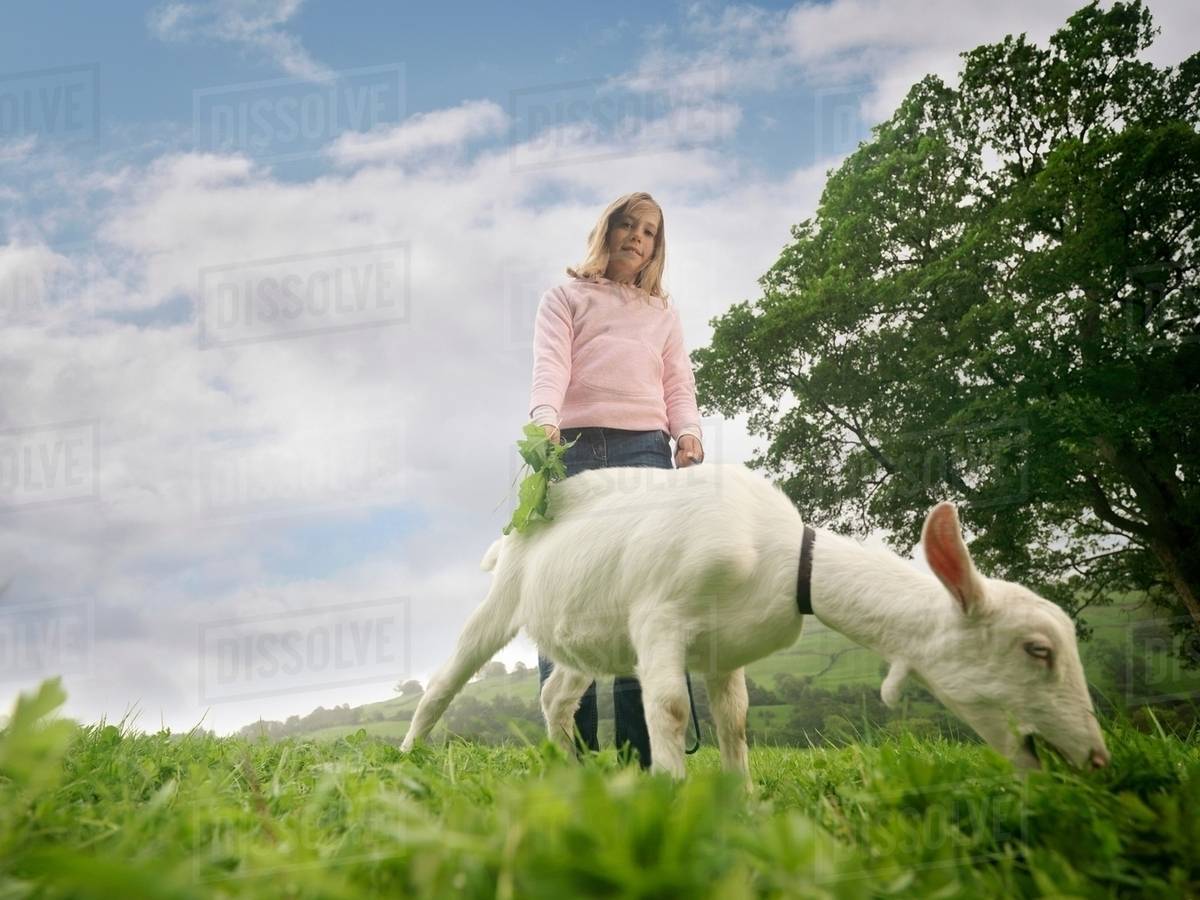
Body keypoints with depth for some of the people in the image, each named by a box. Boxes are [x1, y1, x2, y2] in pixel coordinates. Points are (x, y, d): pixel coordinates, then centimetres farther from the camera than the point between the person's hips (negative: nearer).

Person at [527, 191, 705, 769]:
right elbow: (551, 363, 2)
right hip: (574, 446, -1)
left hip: (644, 448, 2)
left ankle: (641, 753, -16)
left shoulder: (663, 314, 29)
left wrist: (688, 431, -5)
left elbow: (678, 382, 17)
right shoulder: (566, 298, 20)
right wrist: (545, 419, -19)